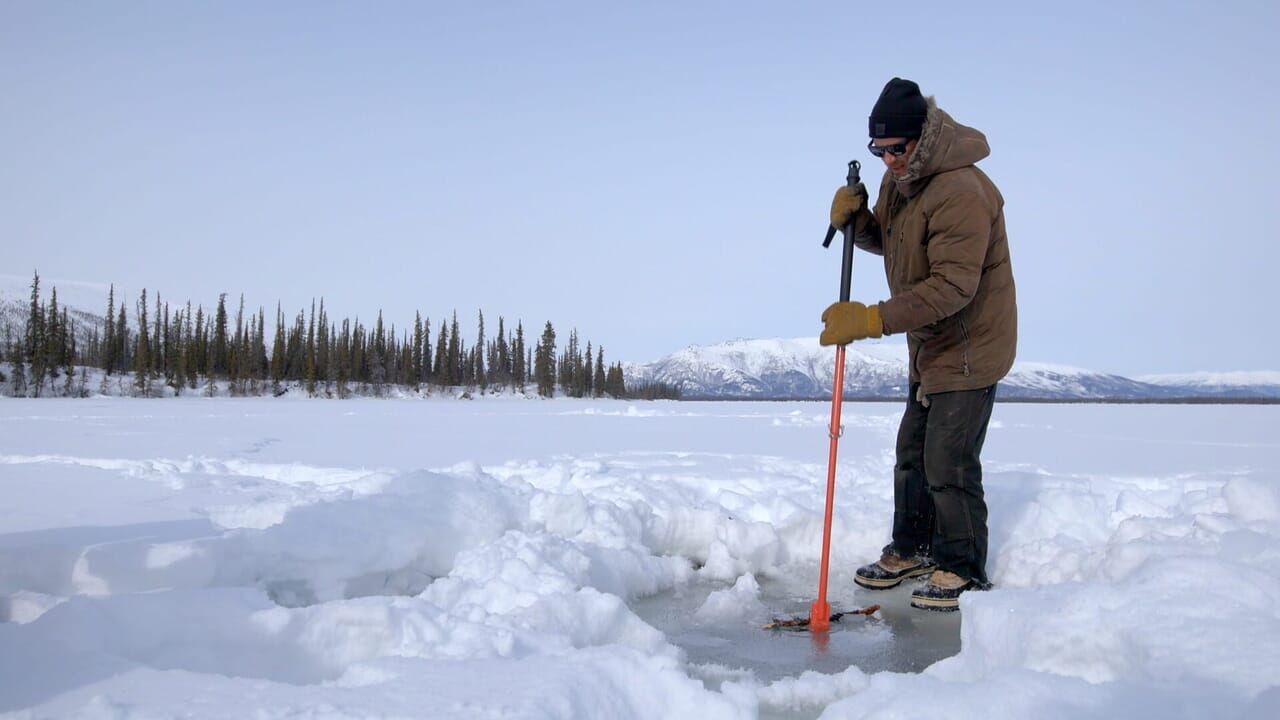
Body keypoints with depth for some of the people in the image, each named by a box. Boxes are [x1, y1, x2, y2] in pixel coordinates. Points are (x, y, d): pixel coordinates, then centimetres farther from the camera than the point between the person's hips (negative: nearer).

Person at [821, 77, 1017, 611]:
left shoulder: (961, 192, -28)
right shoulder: (899, 179, 3)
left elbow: (952, 286, -34)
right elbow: (887, 242, 17)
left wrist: (873, 320, -39)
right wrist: (855, 219, -6)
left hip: (970, 349, -10)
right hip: (930, 347, 10)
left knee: (949, 463, -6)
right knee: (913, 452, 18)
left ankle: (963, 570, 12)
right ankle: (911, 550, 34)